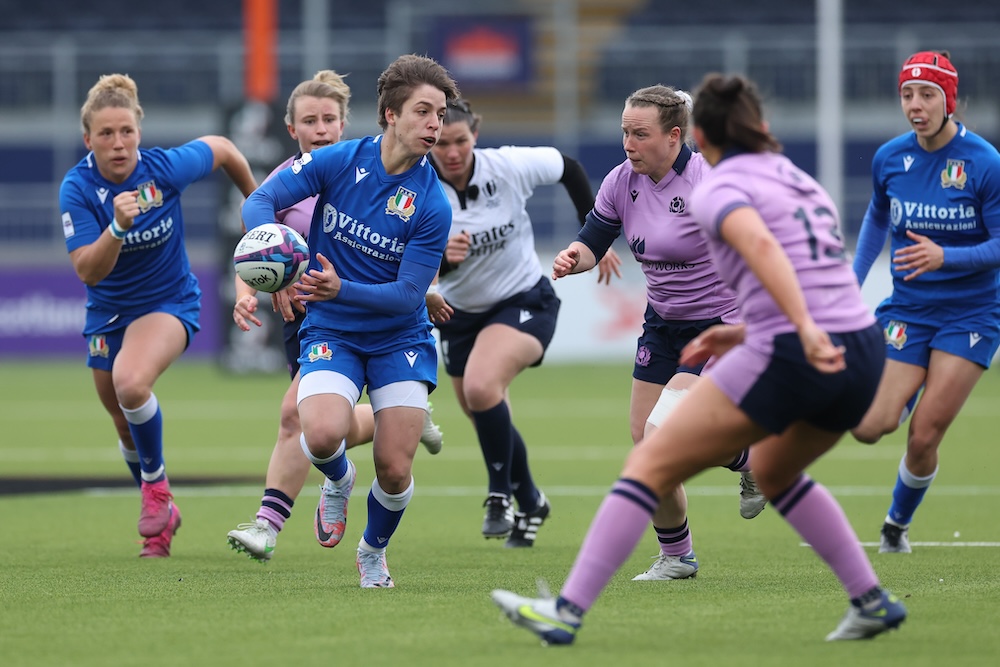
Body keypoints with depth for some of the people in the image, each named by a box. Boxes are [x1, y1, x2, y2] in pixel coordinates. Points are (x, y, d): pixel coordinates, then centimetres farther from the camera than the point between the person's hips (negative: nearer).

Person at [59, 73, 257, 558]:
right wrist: (117, 227, -45)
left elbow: (221, 149, 0)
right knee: (128, 428, 16)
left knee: (130, 383, -32)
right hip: (108, 312, 3)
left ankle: (156, 483, -8)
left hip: (169, 303, -3)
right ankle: (161, 517, 42)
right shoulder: (77, 189, -20)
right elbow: (87, 271, -27)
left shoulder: (166, 168, -21)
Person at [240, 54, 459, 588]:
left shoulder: (432, 205, -13)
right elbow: (260, 202, -8)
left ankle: (373, 551, 26)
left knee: (395, 470, -8)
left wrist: (342, 289, -30)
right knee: (322, 433, -28)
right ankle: (339, 480, 11)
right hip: (330, 332, 0)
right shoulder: (338, 161, -9)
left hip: (399, 338, 0)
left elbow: (409, 295, -15)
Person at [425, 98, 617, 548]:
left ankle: (501, 493, -13)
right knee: (487, 421, 14)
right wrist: (443, 257, -44)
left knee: (480, 386, -30)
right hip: (460, 311, 4)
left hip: (523, 303, -3)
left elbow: (569, 169, 0)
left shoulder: (510, 167, -20)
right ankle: (530, 504, 40)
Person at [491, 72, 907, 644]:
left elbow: (761, 245, -22)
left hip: (792, 360, -7)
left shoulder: (718, 189, -1)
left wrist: (805, 330, -33)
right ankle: (873, 602, 28)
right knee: (773, 469, 33)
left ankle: (567, 612, -4)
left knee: (651, 464, 1)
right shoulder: (799, 180, 22)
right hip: (864, 353, 7)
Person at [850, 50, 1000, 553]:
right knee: (869, 427, -15)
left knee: (924, 438, -7)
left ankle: (898, 522, 21)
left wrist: (944, 256, -26)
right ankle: (906, 397, 21)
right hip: (908, 309, 3)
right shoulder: (889, 158, -1)